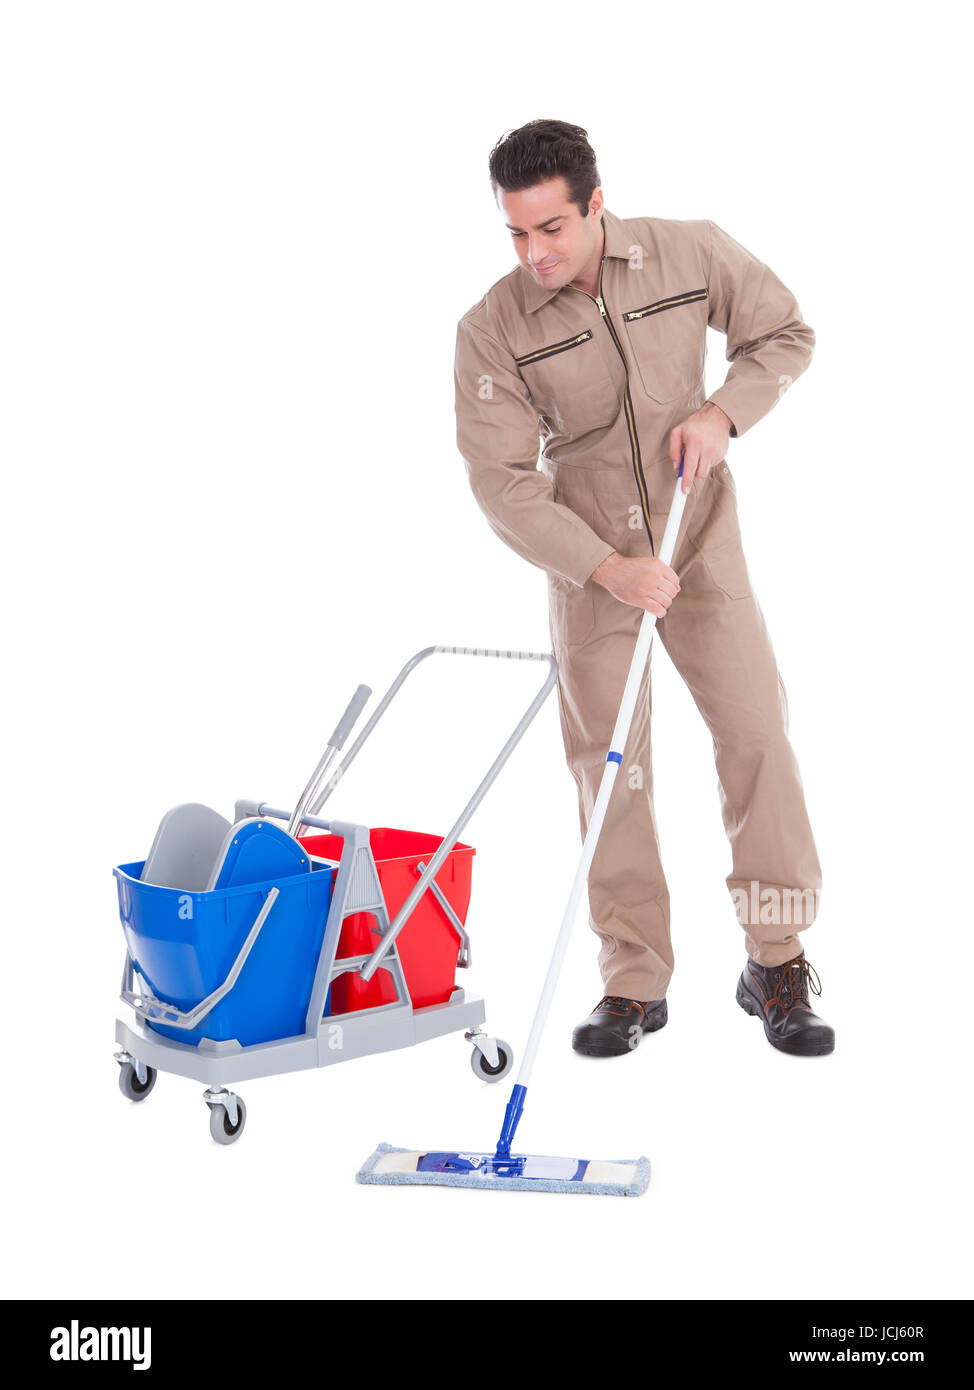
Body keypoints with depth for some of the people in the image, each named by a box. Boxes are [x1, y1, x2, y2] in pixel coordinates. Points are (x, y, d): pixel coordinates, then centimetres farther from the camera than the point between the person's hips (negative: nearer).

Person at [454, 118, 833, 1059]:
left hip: (700, 538, 1)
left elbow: (784, 334, 5)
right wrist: (606, 567, -24)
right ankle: (635, 983, 12)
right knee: (608, 762, 1)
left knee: (755, 730, -5)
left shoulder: (692, 254, -9)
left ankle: (777, 964, 10)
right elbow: (502, 482, -15)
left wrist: (723, 411, -13)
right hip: (586, 559, -1)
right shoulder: (492, 329, -14)